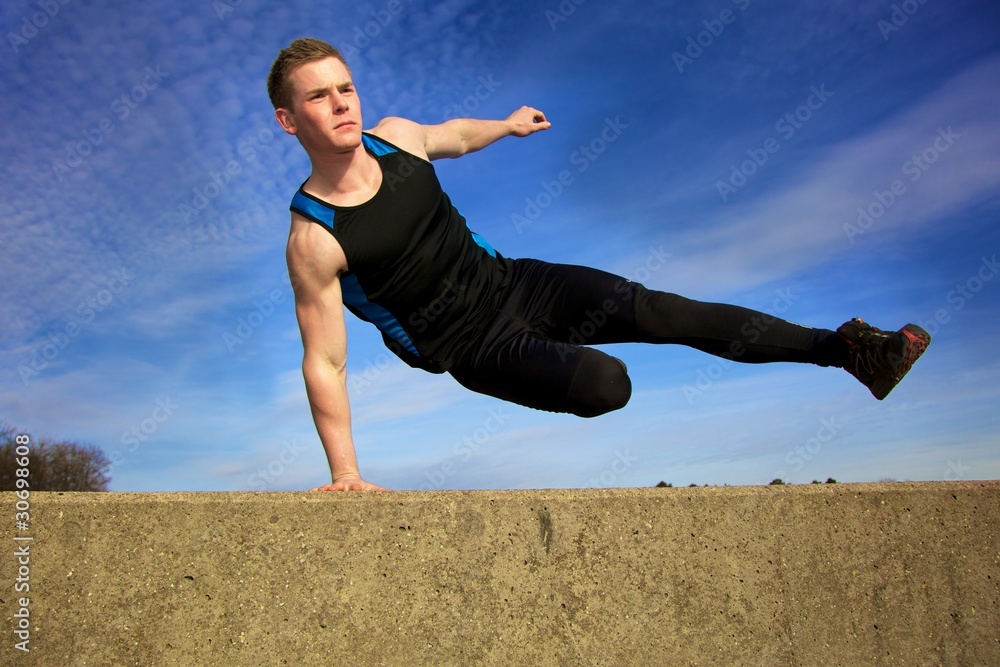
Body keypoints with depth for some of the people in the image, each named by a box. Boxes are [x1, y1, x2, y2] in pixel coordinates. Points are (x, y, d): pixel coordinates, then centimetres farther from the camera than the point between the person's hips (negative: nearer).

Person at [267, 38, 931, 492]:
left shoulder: (394, 136, -4)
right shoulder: (313, 239, -20)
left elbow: (451, 135, 21)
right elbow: (324, 363, -16)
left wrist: (507, 123, 38)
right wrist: (345, 474, -18)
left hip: (511, 281, 4)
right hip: (475, 348, -4)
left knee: (650, 308, -15)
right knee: (605, 382, -31)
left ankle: (849, 350, -7)